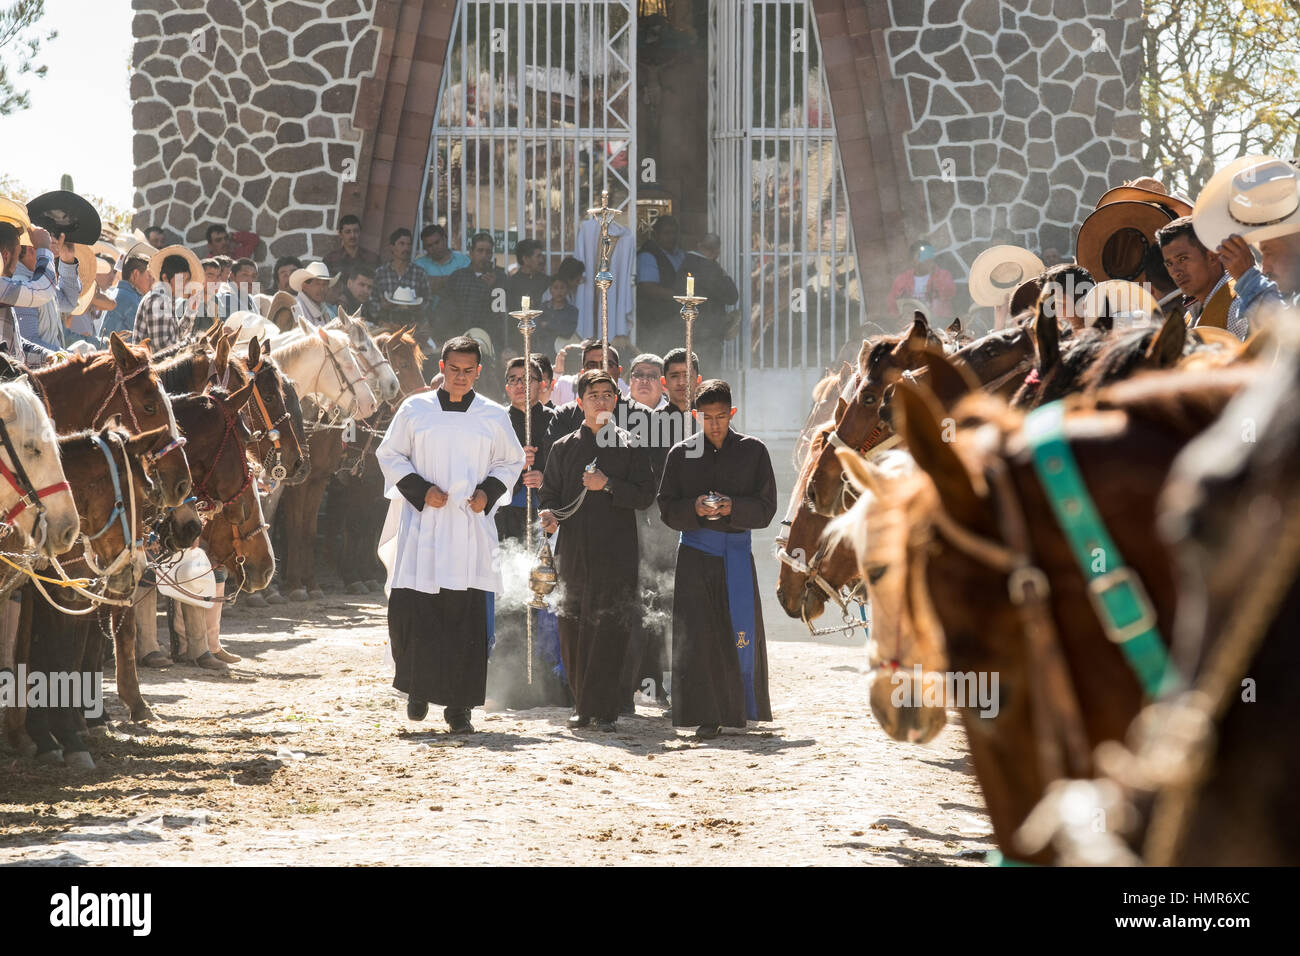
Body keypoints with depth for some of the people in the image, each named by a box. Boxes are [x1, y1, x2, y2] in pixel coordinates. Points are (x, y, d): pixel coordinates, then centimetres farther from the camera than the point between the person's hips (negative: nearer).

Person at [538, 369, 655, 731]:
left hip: (616, 554, -3)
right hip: (574, 551, 3)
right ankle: (582, 704, 10)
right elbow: (550, 491, 17)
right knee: (573, 630, 1)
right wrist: (549, 513, -4)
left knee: (611, 631, -8)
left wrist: (608, 485, -12)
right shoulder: (564, 448, 14)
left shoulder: (630, 447, 7)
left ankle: (603, 708, -6)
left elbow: (645, 495, 1)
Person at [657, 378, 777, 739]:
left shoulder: (752, 451, 4)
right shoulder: (681, 454, 6)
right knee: (697, 634, -7)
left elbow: (765, 508, 1)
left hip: (736, 550, 0)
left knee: (741, 630, 0)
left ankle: (739, 708, 19)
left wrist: (733, 507, -17)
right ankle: (707, 717, -7)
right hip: (695, 551, 0)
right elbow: (667, 509, 5)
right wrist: (694, 509, -15)